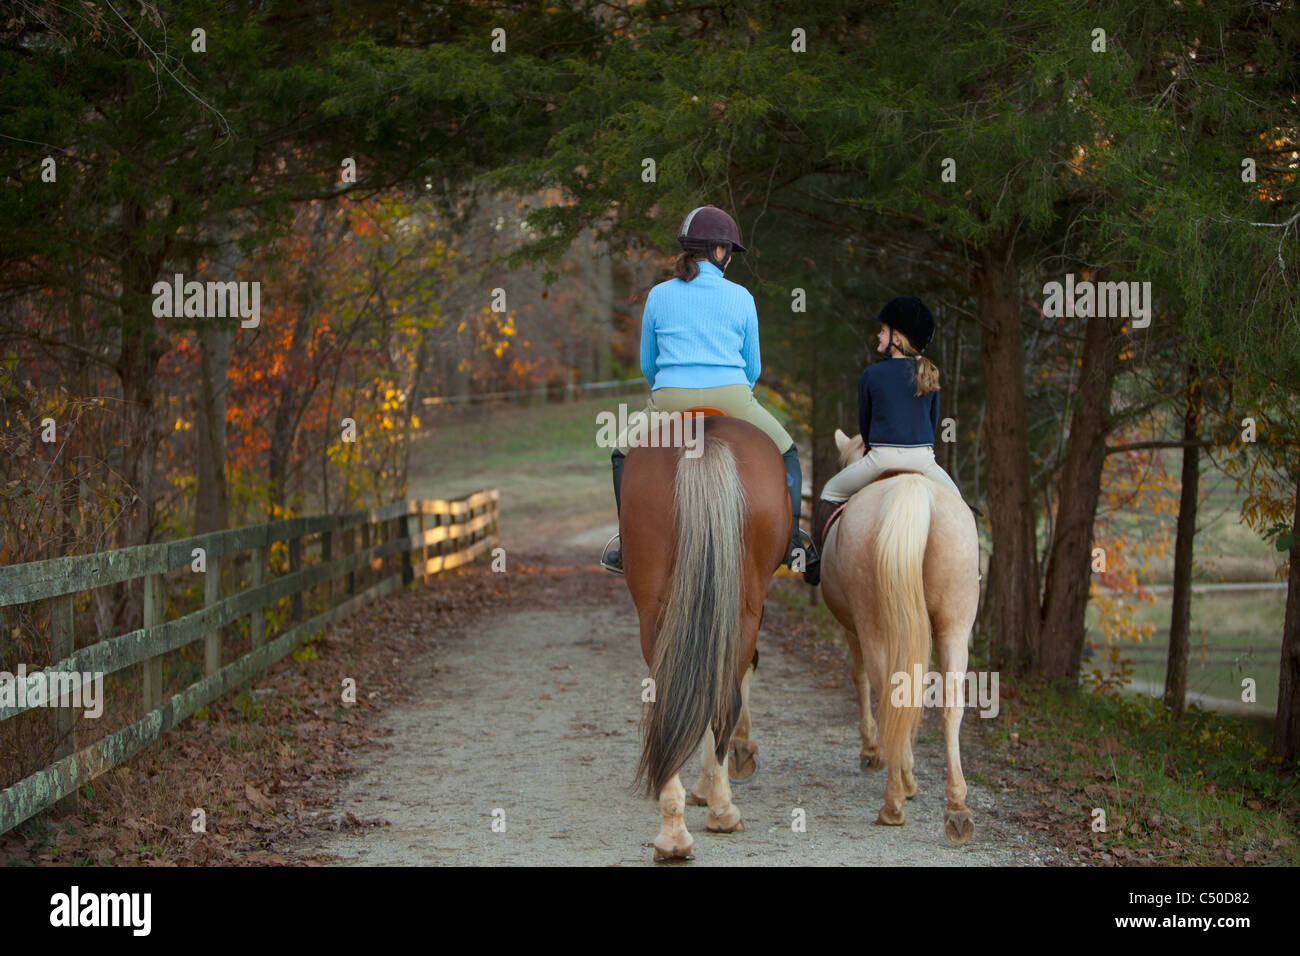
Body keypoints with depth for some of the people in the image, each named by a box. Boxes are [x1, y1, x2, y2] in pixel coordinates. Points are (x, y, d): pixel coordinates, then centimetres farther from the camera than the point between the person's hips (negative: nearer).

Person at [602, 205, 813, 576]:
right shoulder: (741, 297, 4)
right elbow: (752, 367, 11)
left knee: (623, 453, 27)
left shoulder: (658, 296, 7)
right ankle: (792, 542, 15)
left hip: (669, 402, 1)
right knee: (786, 451, 24)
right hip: (733, 398, 0)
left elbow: (647, 364, 15)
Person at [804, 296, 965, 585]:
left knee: (831, 493, 17)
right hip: (923, 457, 2)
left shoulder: (872, 374, 0)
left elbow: (864, 421, 10)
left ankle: (814, 562, 13)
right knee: (954, 501, 27)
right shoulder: (929, 375, 8)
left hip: (882, 457, -2)